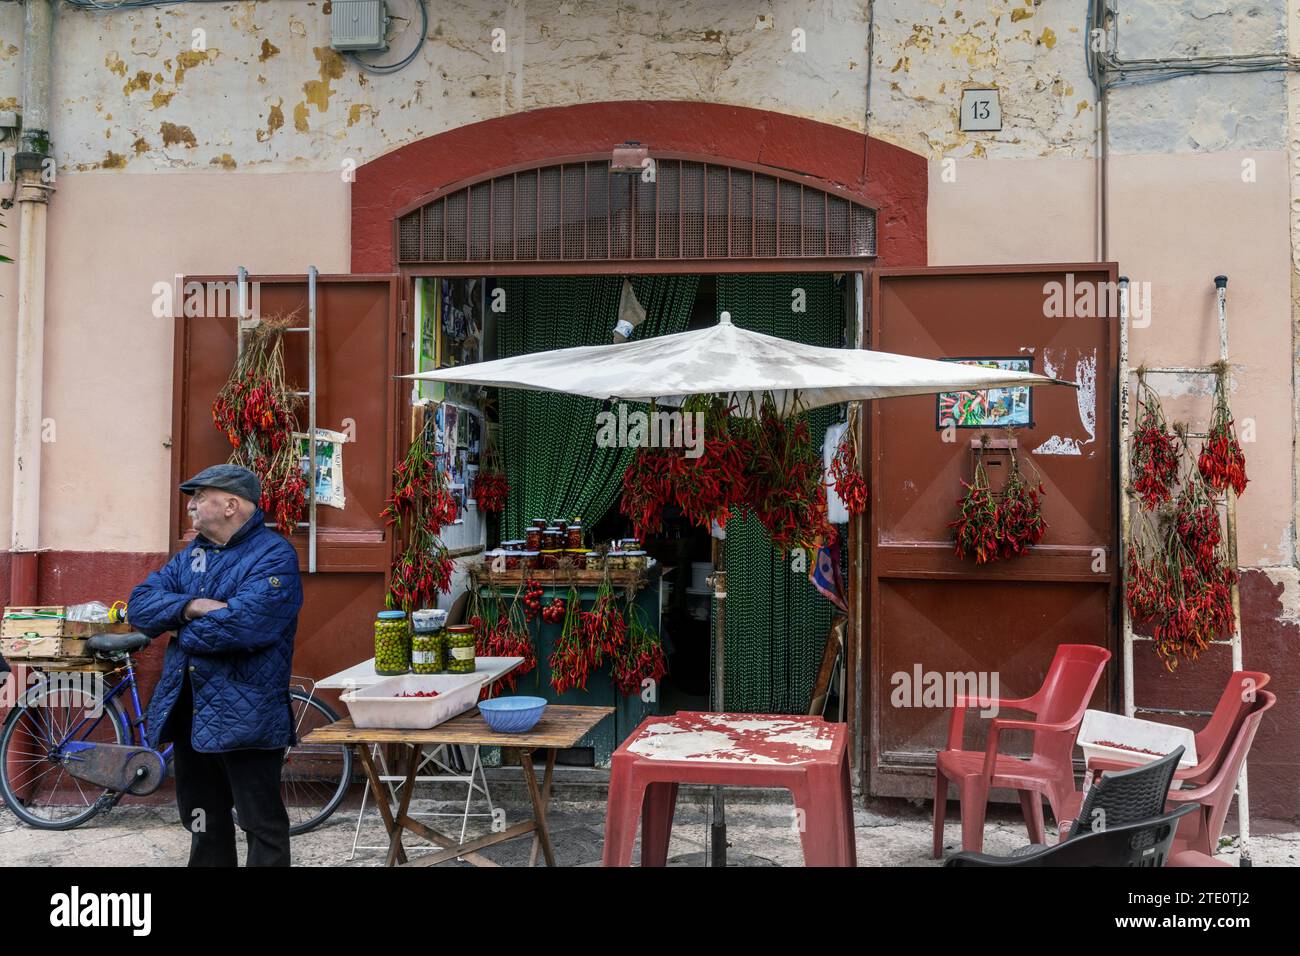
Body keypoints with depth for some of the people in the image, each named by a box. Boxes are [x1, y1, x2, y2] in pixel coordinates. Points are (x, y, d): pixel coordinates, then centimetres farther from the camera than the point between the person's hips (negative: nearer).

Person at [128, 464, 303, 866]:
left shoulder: (274, 556, -11)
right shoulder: (191, 554, 15)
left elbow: (241, 625, -25)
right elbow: (139, 605, 4)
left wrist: (183, 630, -8)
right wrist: (192, 606, -15)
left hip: (244, 714, -8)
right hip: (187, 709, 8)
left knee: (262, 824, 1)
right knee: (204, 823, 17)